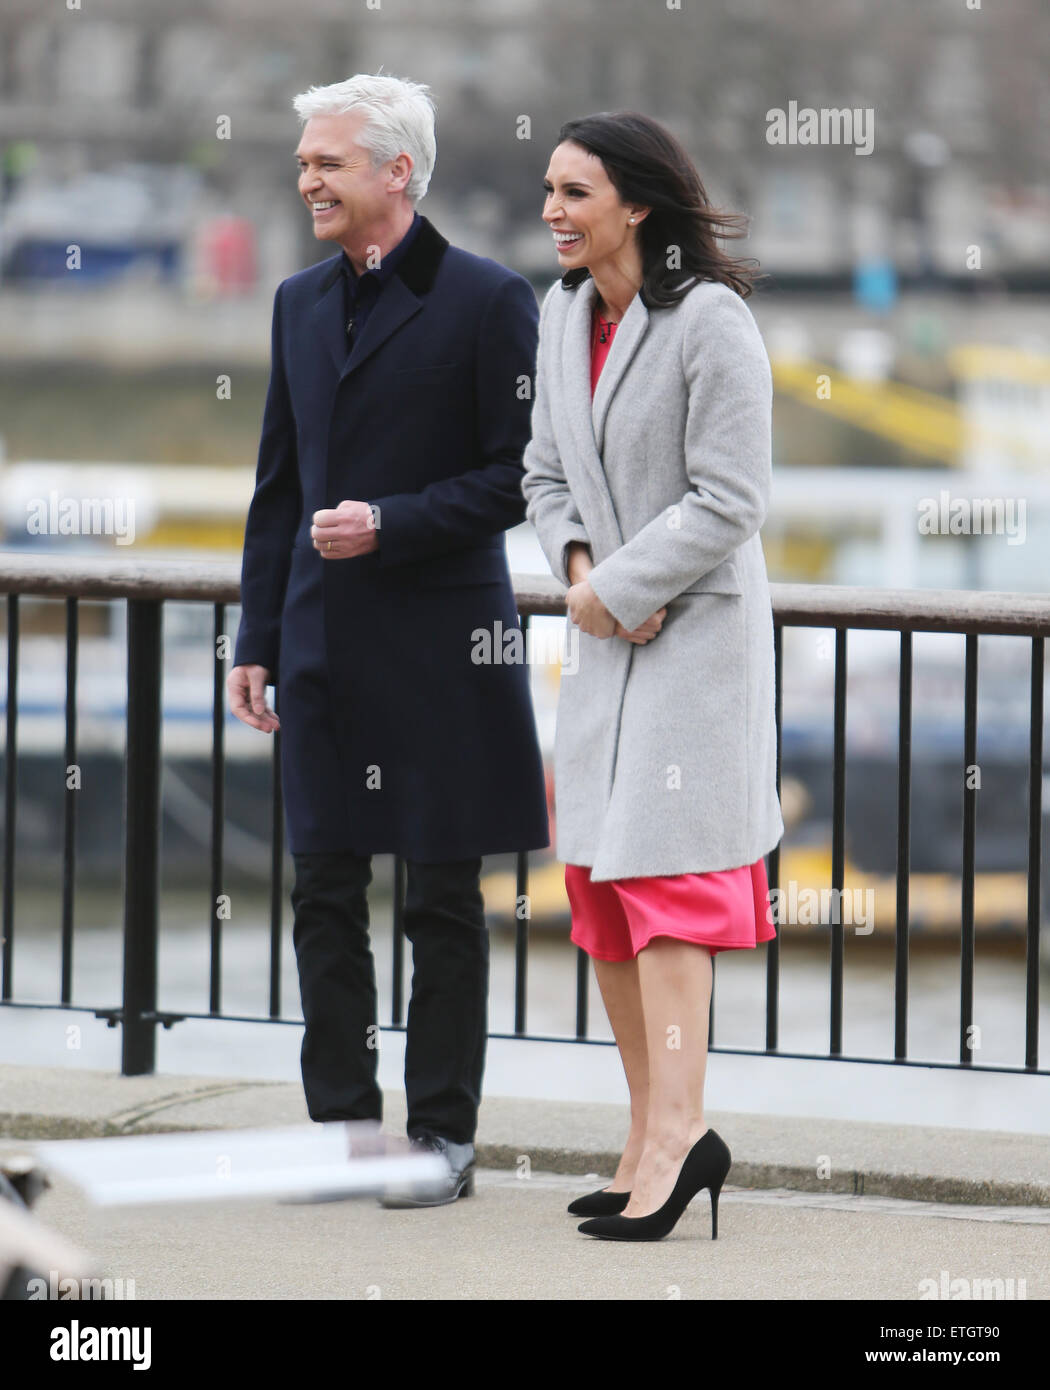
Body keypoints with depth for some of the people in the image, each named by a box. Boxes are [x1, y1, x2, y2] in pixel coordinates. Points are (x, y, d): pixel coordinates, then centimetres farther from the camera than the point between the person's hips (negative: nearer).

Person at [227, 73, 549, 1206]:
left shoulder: (487, 301, -7)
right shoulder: (301, 302, 12)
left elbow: (517, 477, -8)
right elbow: (278, 485, 15)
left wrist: (391, 524, -18)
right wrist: (257, 639, 10)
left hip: (438, 646, -6)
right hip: (323, 647, 6)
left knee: (443, 900, 2)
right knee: (325, 891, 7)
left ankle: (443, 1134, 9)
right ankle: (343, 1125, 15)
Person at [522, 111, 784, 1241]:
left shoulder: (710, 323, -15)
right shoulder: (563, 313, 8)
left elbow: (728, 501, -17)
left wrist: (617, 588, -15)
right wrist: (578, 562, -5)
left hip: (698, 632, -8)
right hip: (607, 639, 8)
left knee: (661, 874, -14)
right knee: (596, 888, 8)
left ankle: (675, 1132, -16)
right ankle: (657, 1135, 14)